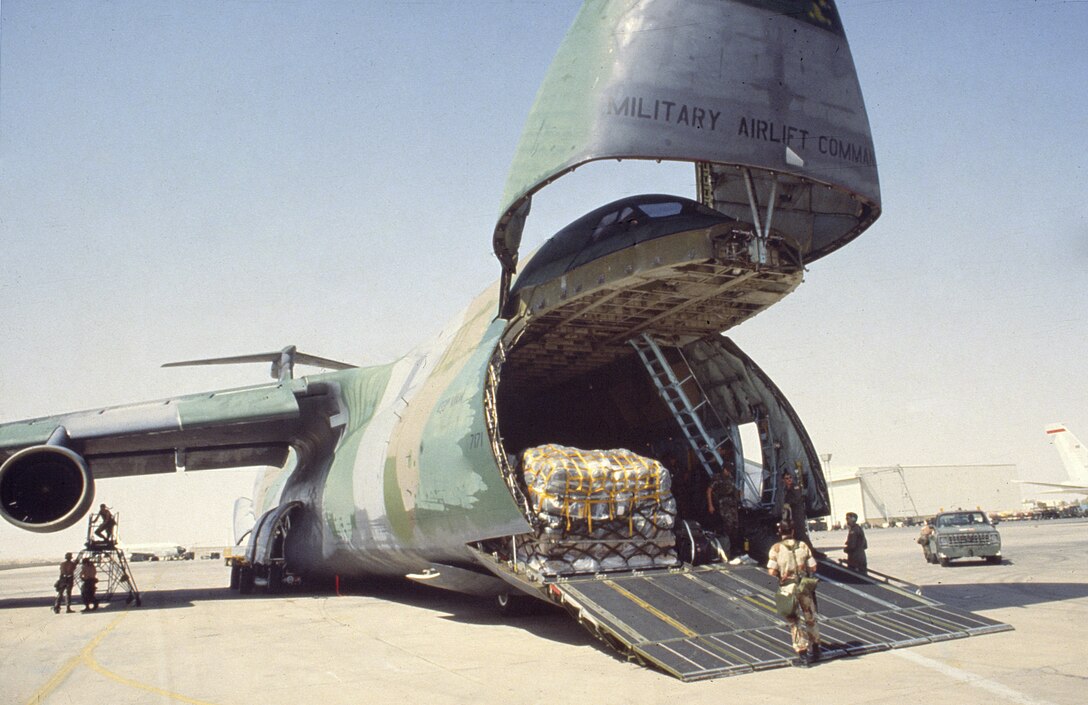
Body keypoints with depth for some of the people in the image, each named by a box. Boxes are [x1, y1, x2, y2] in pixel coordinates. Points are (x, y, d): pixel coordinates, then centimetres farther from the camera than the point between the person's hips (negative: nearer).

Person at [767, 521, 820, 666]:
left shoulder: (776, 548, -8)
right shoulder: (803, 545, -1)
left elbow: (772, 571, -14)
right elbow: (813, 567, -1)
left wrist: (780, 574, 6)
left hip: (787, 588, -2)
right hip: (804, 587, 2)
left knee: (796, 621, 3)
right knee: (810, 618, 17)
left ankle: (802, 654, 2)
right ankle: (815, 650, 30)